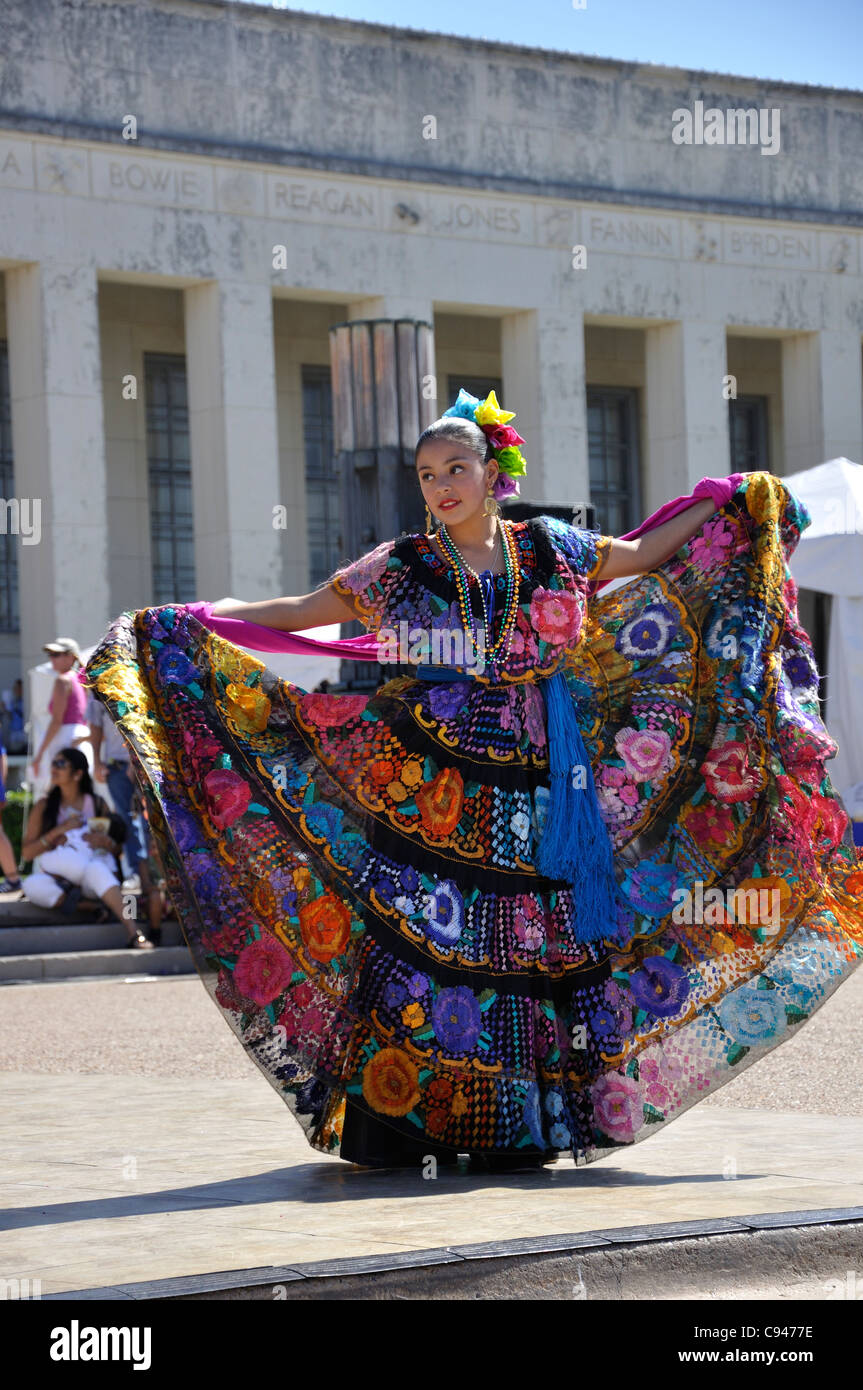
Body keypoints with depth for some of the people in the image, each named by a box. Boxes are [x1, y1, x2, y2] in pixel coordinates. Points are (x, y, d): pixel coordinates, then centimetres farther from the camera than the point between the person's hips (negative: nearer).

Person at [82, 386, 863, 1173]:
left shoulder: (550, 550, 9)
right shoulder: (401, 569, 5)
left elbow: (647, 555, 24)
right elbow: (299, 613, 7)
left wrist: (725, 503, 24)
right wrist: (175, 624, 2)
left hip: (539, 795, 2)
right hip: (428, 795, -2)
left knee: (531, 947, 1)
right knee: (416, 942, -8)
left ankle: (520, 1127, 10)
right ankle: (398, 1124, 0)